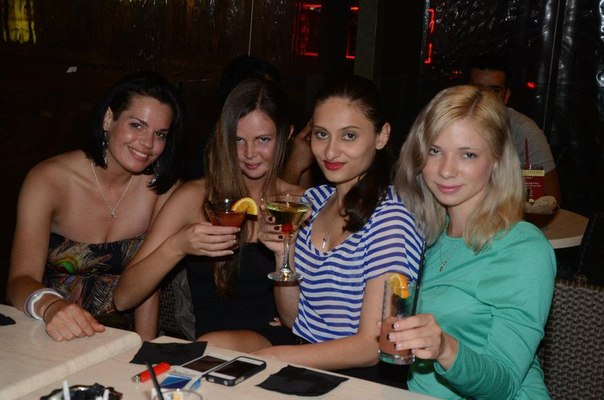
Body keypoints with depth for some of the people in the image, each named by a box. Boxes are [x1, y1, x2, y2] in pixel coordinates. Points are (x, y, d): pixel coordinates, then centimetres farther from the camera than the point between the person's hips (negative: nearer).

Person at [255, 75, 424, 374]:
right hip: (307, 370, 6)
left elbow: (373, 347, -17)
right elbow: (293, 319, 10)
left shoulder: (389, 219, -16)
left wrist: (271, 356, -19)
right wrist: (283, 253, -6)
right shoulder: (313, 201, 6)